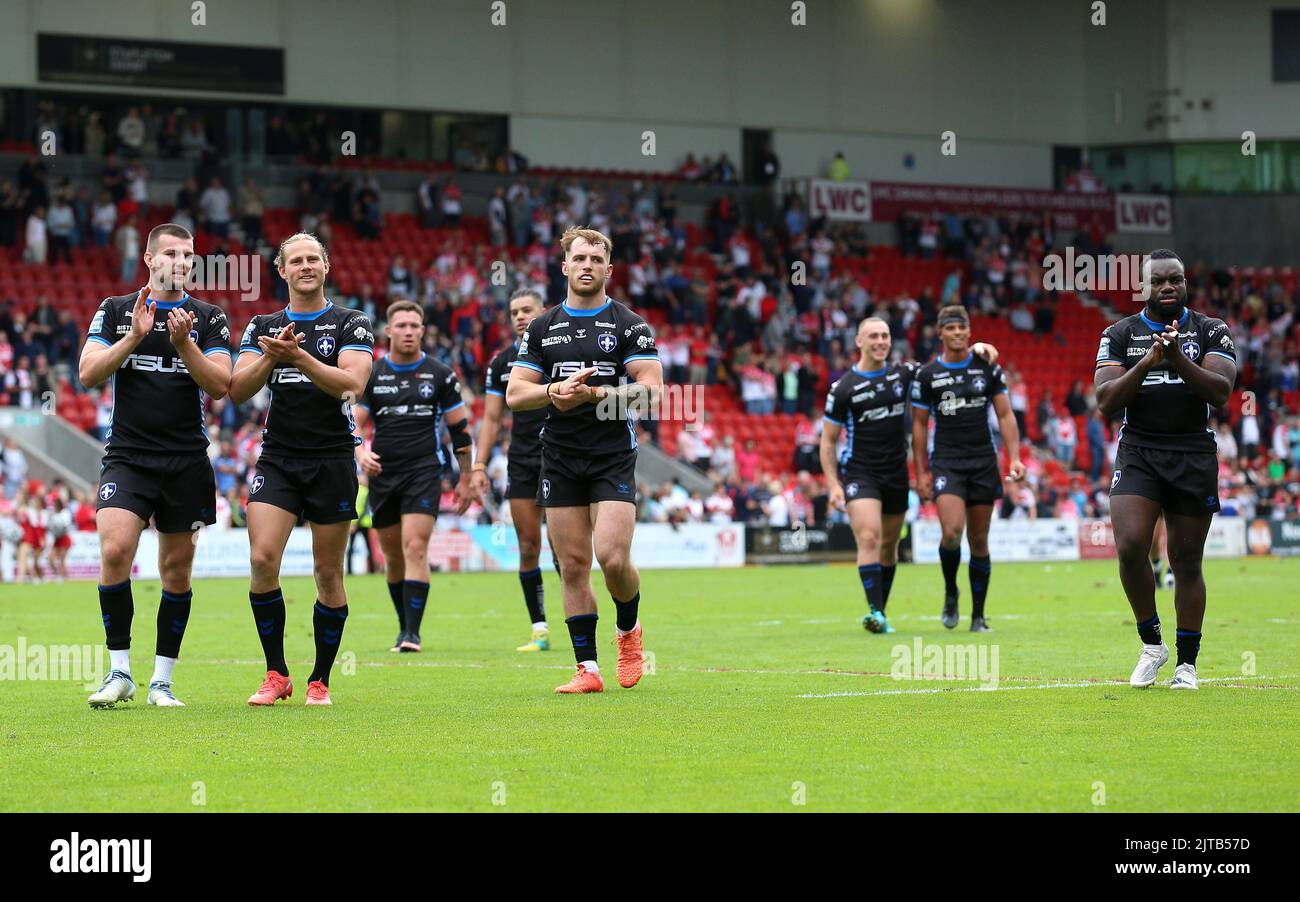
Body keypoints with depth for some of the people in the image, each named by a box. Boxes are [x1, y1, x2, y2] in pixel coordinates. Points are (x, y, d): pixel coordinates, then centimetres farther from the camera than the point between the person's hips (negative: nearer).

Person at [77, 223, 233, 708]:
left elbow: (219, 386, -3)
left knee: (177, 569, 3)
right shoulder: (115, 312, 7)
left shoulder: (209, 318, 6)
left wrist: (184, 343, -16)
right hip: (127, 457, -1)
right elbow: (88, 373, -3)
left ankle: (161, 681, 12)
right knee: (115, 550, -19)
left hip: (187, 462, 1)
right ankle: (120, 672, -9)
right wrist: (135, 336, -14)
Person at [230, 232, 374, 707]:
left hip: (332, 462, -2)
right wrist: (271, 357, -15)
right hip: (277, 460, 2)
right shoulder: (263, 326, 11)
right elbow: (238, 391, 2)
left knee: (328, 574, 0)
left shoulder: (351, 324, 2)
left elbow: (353, 383, -13)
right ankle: (276, 674, -3)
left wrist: (298, 355, -21)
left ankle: (320, 681, 12)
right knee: (262, 560, -15)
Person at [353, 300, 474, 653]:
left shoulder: (441, 375, 3)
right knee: (393, 555, 9)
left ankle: (413, 632, -17)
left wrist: (466, 479, 8)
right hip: (382, 473, 3)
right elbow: (355, 422, 6)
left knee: (415, 548, -16)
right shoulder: (371, 375, 6)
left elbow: (459, 428, 8)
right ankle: (404, 625, 26)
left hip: (424, 469, -3)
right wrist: (361, 453, -16)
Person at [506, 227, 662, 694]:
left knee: (613, 557, -15)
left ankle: (628, 629, 16)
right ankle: (587, 669, 5)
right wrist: (557, 390, -12)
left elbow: (651, 389, -8)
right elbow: (515, 393, 7)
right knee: (573, 565, 0)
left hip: (613, 457, -3)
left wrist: (593, 394, -18)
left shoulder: (630, 326, 1)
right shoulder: (542, 328, 11)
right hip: (560, 458, 3)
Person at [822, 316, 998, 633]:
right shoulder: (843, 388, -5)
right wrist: (833, 485, -9)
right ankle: (874, 612, -24)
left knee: (889, 545, 11)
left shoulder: (903, 374, 4)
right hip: (859, 473, -4)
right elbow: (828, 441, -1)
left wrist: (975, 349, -4)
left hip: (896, 474, 4)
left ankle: (881, 612, 23)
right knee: (869, 538, -20)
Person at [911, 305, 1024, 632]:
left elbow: (1005, 415, 8)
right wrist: (921, 472, 3)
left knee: (979, 541, 3)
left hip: (984, 463, 2)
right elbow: (919, 424, 8)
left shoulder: (988, 368, 5)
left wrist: (1014, 457, -3)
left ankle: (978, 615, 12)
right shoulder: (927, 375, 2)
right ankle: (950, 592, 6)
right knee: (952, 531, -21)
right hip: (946, 462, -2)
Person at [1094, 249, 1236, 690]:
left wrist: (1177, 358, -22)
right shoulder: (1119, 335, 6)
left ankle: (1187, 661, 13)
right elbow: (1106, 401, -4)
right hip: (1138, 452, 0)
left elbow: (1220, 392, -9)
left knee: (1187, 561, 3)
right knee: (1130, 547, -17)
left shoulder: (1211, 332, 4)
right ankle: (1151, 644, 2)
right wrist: (1147, 363, -17)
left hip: (1194, 455, 0)